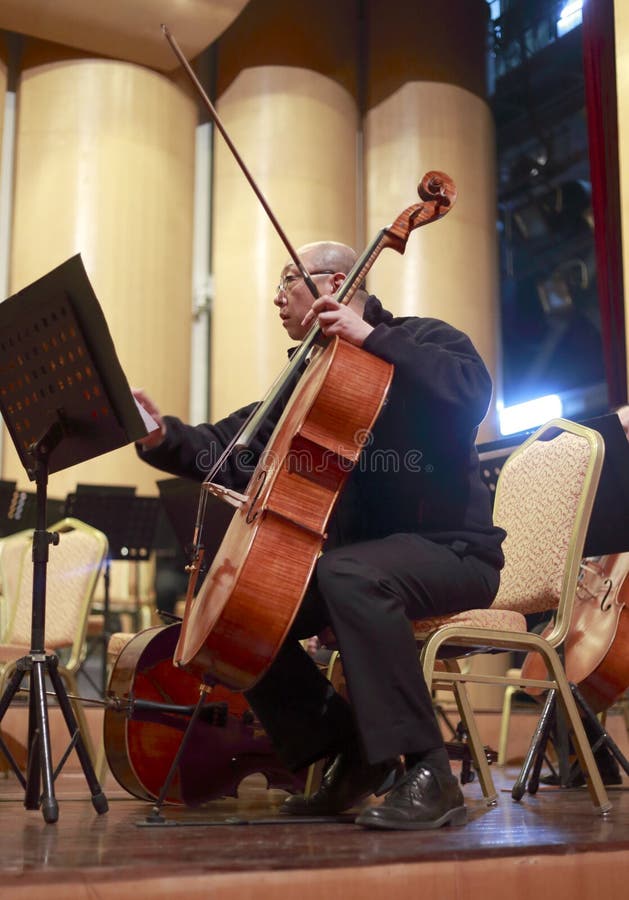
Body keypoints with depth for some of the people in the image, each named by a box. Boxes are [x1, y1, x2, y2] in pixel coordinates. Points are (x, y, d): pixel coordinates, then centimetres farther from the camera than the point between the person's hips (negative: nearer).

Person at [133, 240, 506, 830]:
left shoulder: (420, 340, -1)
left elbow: (471, 393, -25)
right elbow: (230, 451, 9)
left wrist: (372, 337, -23)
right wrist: (162, 437, -9)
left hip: (450, 547, -7)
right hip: (358, 549, 7)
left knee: (348, 574, -37)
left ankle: (426, 772, -30)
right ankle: (350, 756, 2)